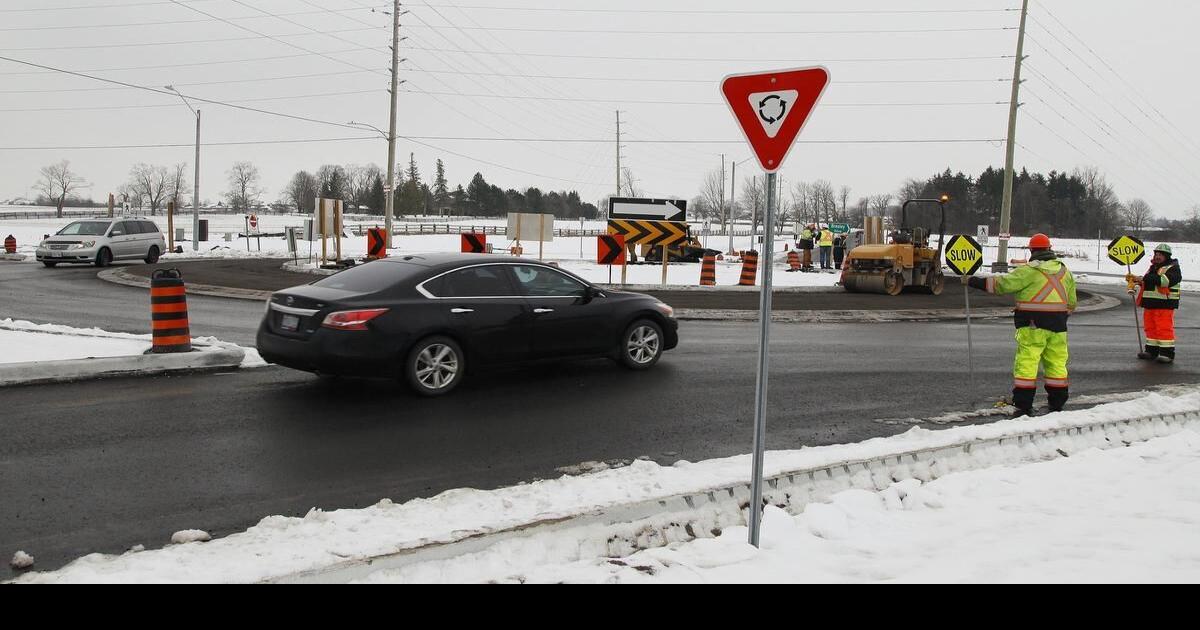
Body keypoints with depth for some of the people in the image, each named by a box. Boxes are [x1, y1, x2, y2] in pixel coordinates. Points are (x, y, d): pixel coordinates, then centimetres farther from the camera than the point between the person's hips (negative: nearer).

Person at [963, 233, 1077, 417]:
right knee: (1057, 363, 13)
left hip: (1032, 324, -6)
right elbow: (1071, 301, 18)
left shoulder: (1029, 270, -8)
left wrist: (972, 281, -2)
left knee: (1026, 362, -4)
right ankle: (1057, 405, 19)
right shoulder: (1064, 270, 12)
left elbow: (1002, 284, -8)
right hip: (1058, 325, 6)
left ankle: (1024, 406, -6)